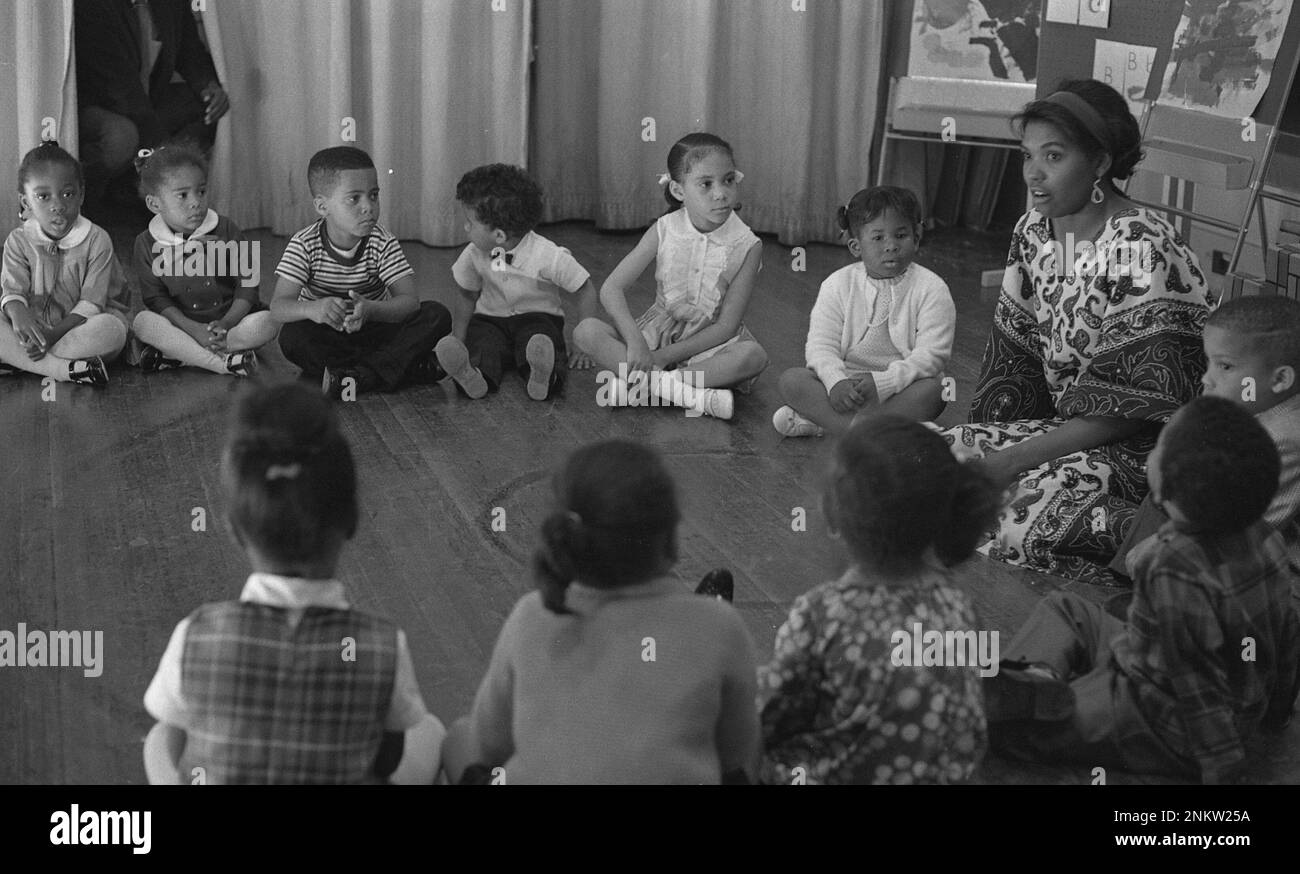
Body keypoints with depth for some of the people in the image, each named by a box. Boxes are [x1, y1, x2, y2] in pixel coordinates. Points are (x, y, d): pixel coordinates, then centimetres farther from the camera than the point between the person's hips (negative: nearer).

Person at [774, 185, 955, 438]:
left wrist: (881, 382, -27)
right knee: (791, 380, -22)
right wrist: (836, 382, -27)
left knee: (931, 389, -35)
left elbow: (932, 354, -14)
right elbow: (821, 345, -5)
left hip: (902, 387, -1)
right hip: (846, 382, 2)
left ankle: (816, 420, -32)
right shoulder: (837, 285, 2)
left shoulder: (931, 289, -5)